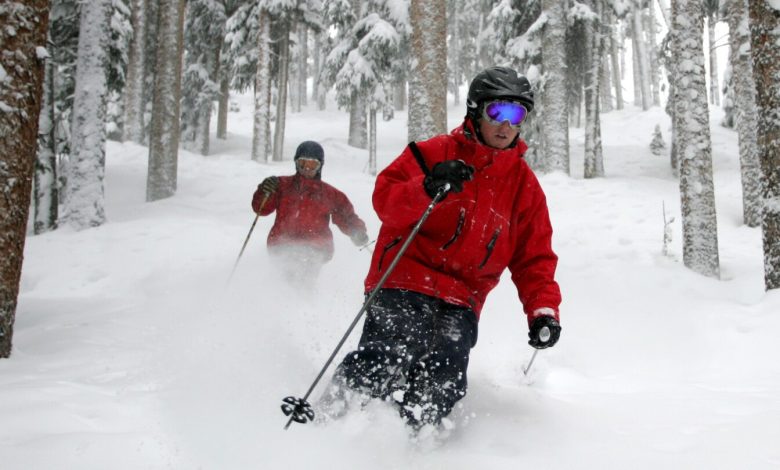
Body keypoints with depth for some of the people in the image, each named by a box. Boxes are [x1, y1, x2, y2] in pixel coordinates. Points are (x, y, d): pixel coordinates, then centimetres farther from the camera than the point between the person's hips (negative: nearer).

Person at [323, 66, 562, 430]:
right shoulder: (434, 153, 4)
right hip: (405, 282, -3)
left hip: (461, 303, 4)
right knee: (387, 359, -23)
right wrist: (427, 188, -26)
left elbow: (534, 258, 16)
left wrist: (543, 310, 1)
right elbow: (385, 198, -7)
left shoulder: (525, 185, 15)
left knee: (442, 386, -15)